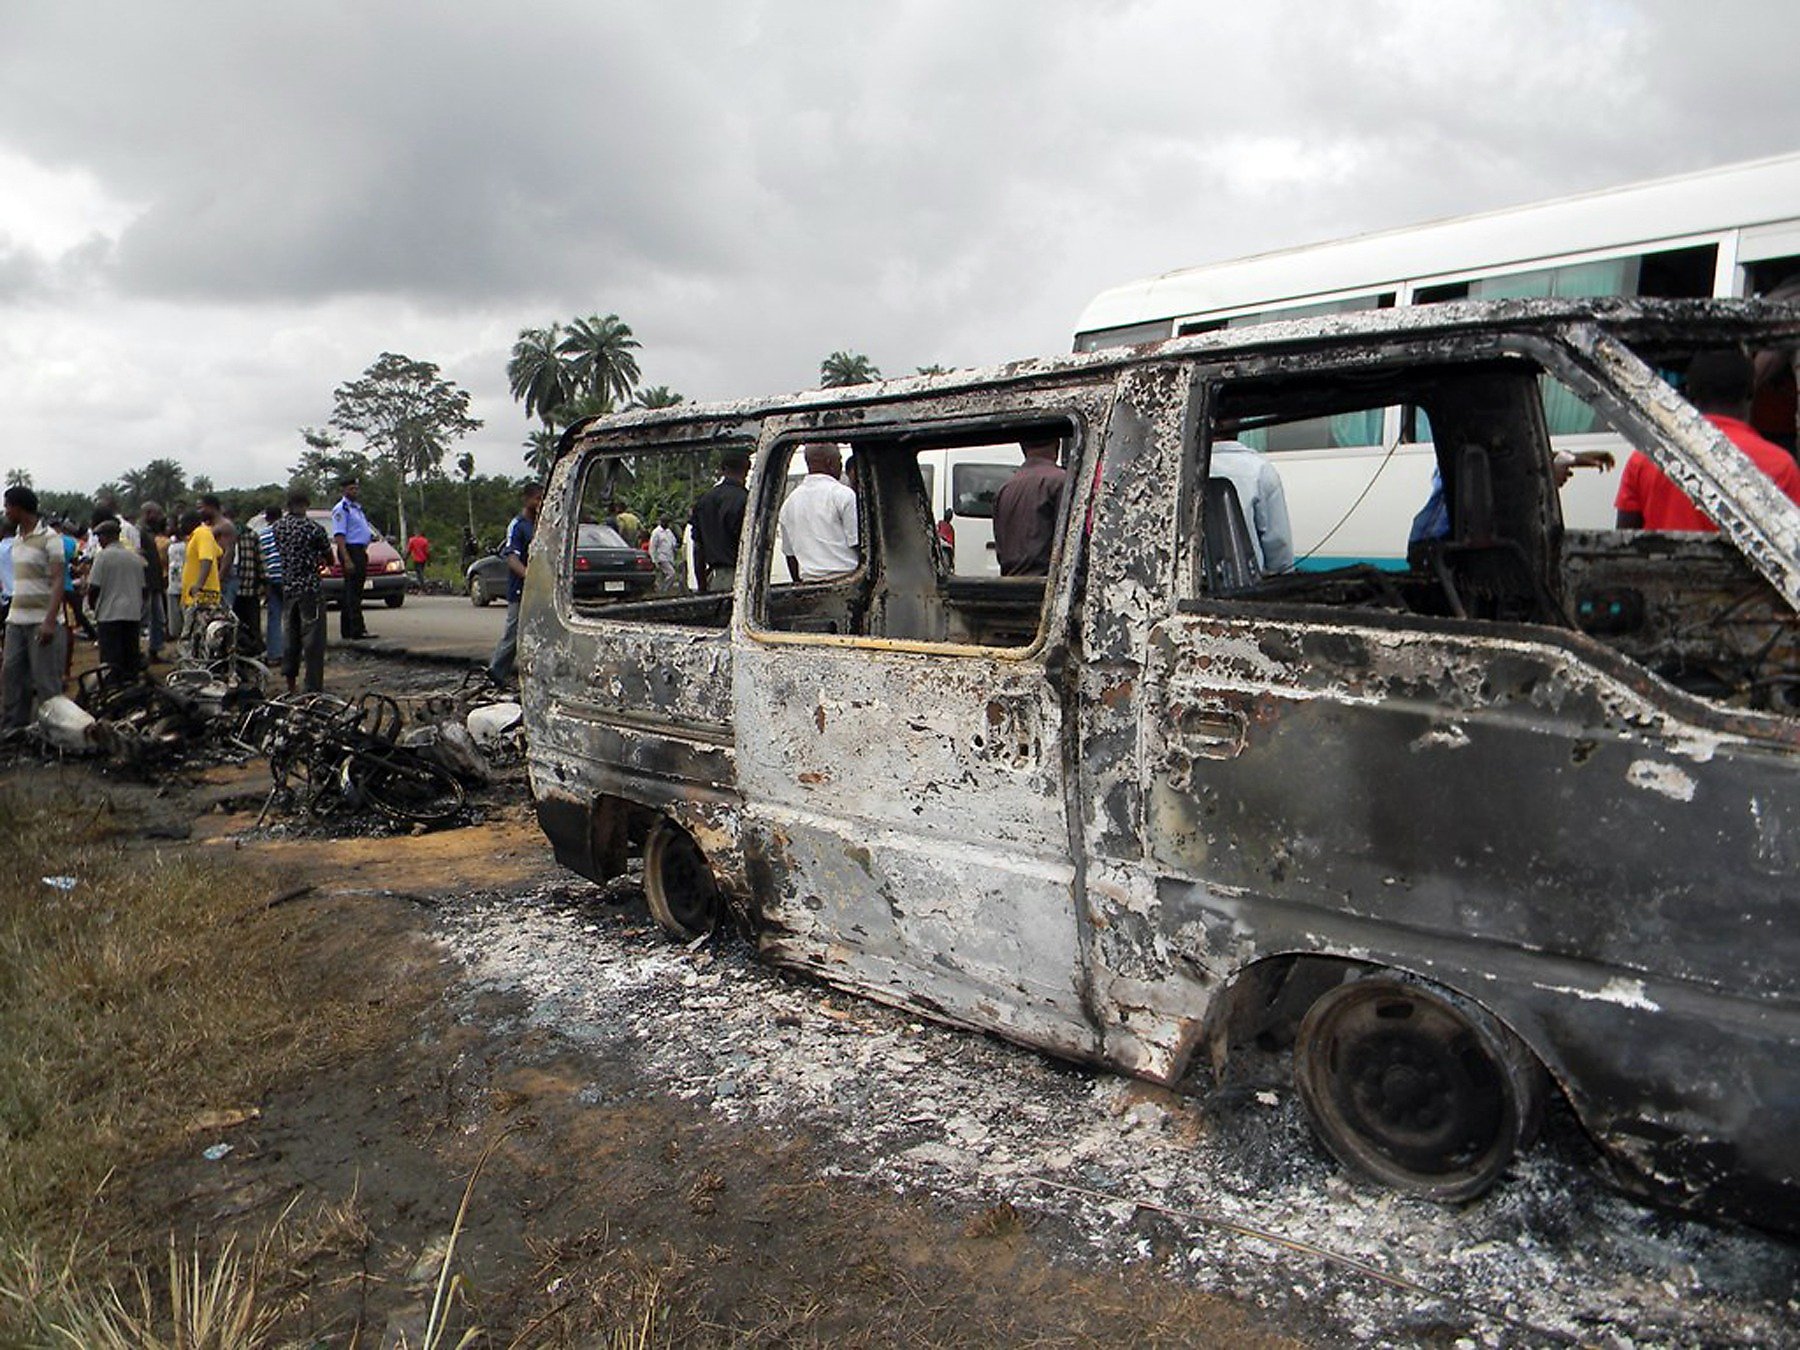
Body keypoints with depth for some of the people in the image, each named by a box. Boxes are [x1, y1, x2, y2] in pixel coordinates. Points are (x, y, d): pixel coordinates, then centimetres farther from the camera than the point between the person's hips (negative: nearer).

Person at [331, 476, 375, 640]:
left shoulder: (357, 507, 20)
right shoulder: (341, 508, -9)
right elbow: (339, 536, -17)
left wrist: (371, 536, 13)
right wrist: (347, 559, -24)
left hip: (361, 551, 10)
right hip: (351, 551, -10)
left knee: (352, 591, 13)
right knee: (353, 591, -12)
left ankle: (347, 631, 18)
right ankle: (357, 630, -15)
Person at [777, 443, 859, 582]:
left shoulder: (789, 502, 13)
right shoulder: (843, 494, -5)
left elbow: (790, 554, 17)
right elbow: (857, 544, -7)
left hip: (809, 581, 5)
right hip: (844, 577, -5)